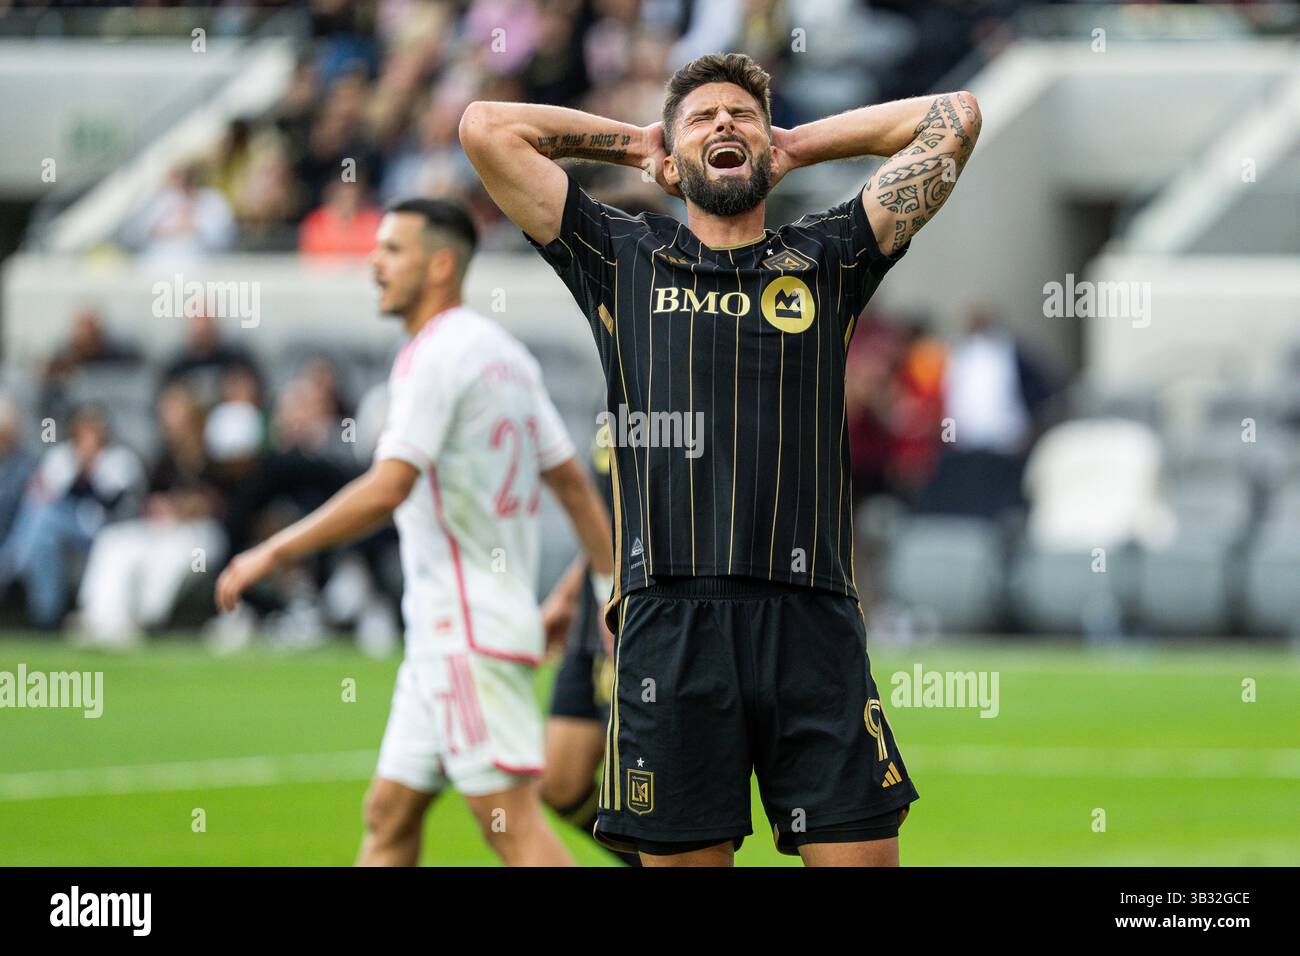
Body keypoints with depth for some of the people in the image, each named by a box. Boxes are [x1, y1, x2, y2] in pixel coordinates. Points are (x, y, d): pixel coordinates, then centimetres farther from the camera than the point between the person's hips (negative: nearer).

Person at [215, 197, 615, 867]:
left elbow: (388, 489, -23)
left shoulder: (434, 357, -13)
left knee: (513, 824, -10)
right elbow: (572, 481, 18)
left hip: (469, 629, -10)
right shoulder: (503, 353, 16)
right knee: (389, 814, 10)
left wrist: (274, 551, -18)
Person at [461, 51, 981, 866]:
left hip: (813, 624, 0)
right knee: (681, 855, 1)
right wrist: (633, 142, 24)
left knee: (861, 853, -6)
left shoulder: (828, 261, 17)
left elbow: (955, 118, 16)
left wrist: (801, 145, 24)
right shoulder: (625, 260, 16)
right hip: (671, 623, 0)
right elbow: (486, 127, 14)